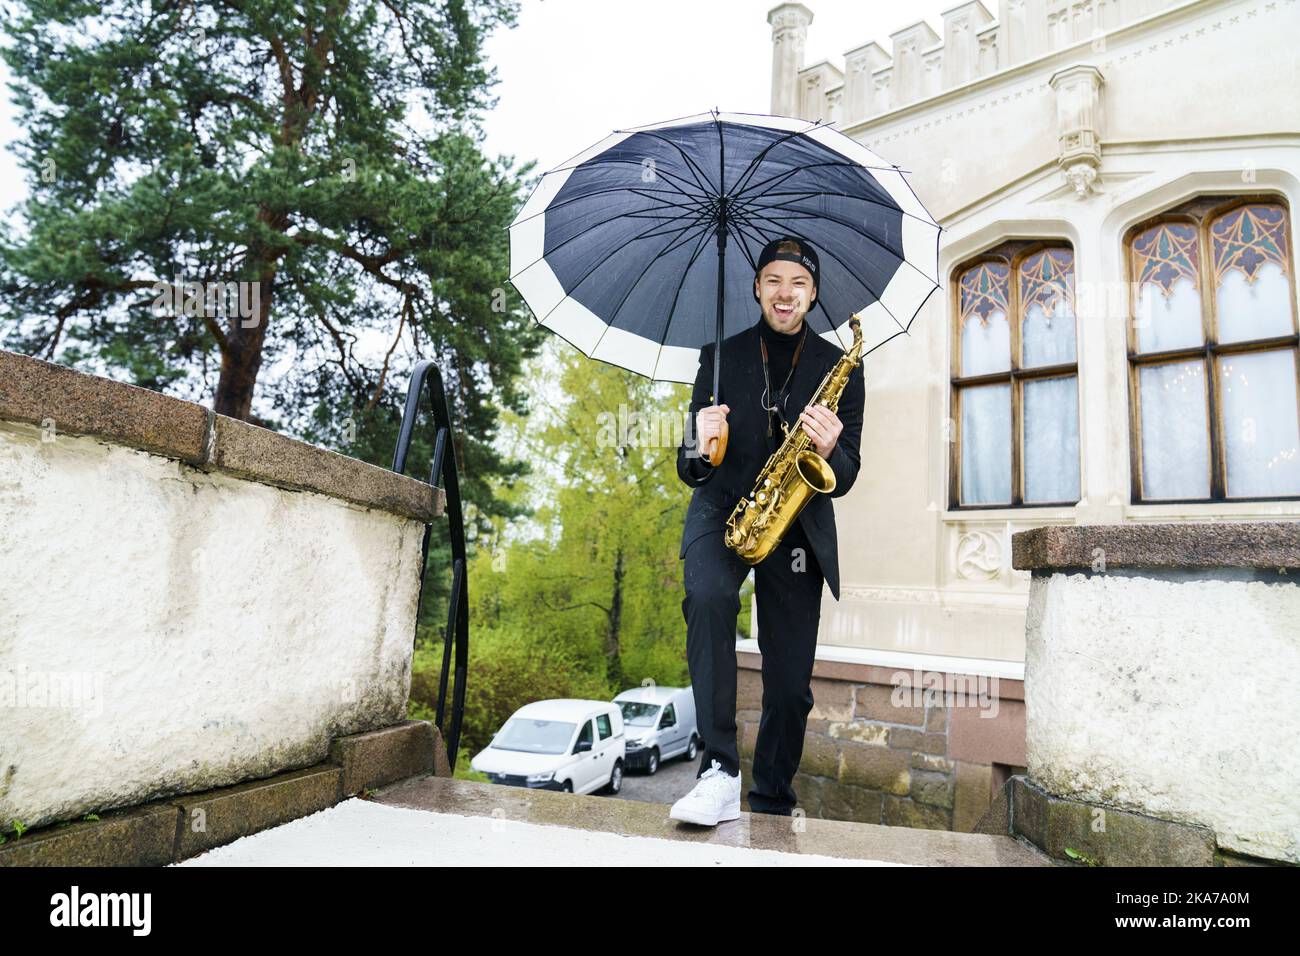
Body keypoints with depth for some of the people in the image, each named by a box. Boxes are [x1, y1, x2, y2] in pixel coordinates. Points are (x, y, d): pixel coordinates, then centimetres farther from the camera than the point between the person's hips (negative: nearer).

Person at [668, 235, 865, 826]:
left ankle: (773, 805, 22)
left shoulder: (840, 367, 6)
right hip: (723, 510, 0)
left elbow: (845, 478, 2)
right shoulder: (720, 357, 5)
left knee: (790, 683, 1)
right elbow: (689, 470, 3)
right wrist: (699, 447, -21)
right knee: (706, 595, -34)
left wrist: (830, 452, -22)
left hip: (798, 523, 1)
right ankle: (720, 771, -28)